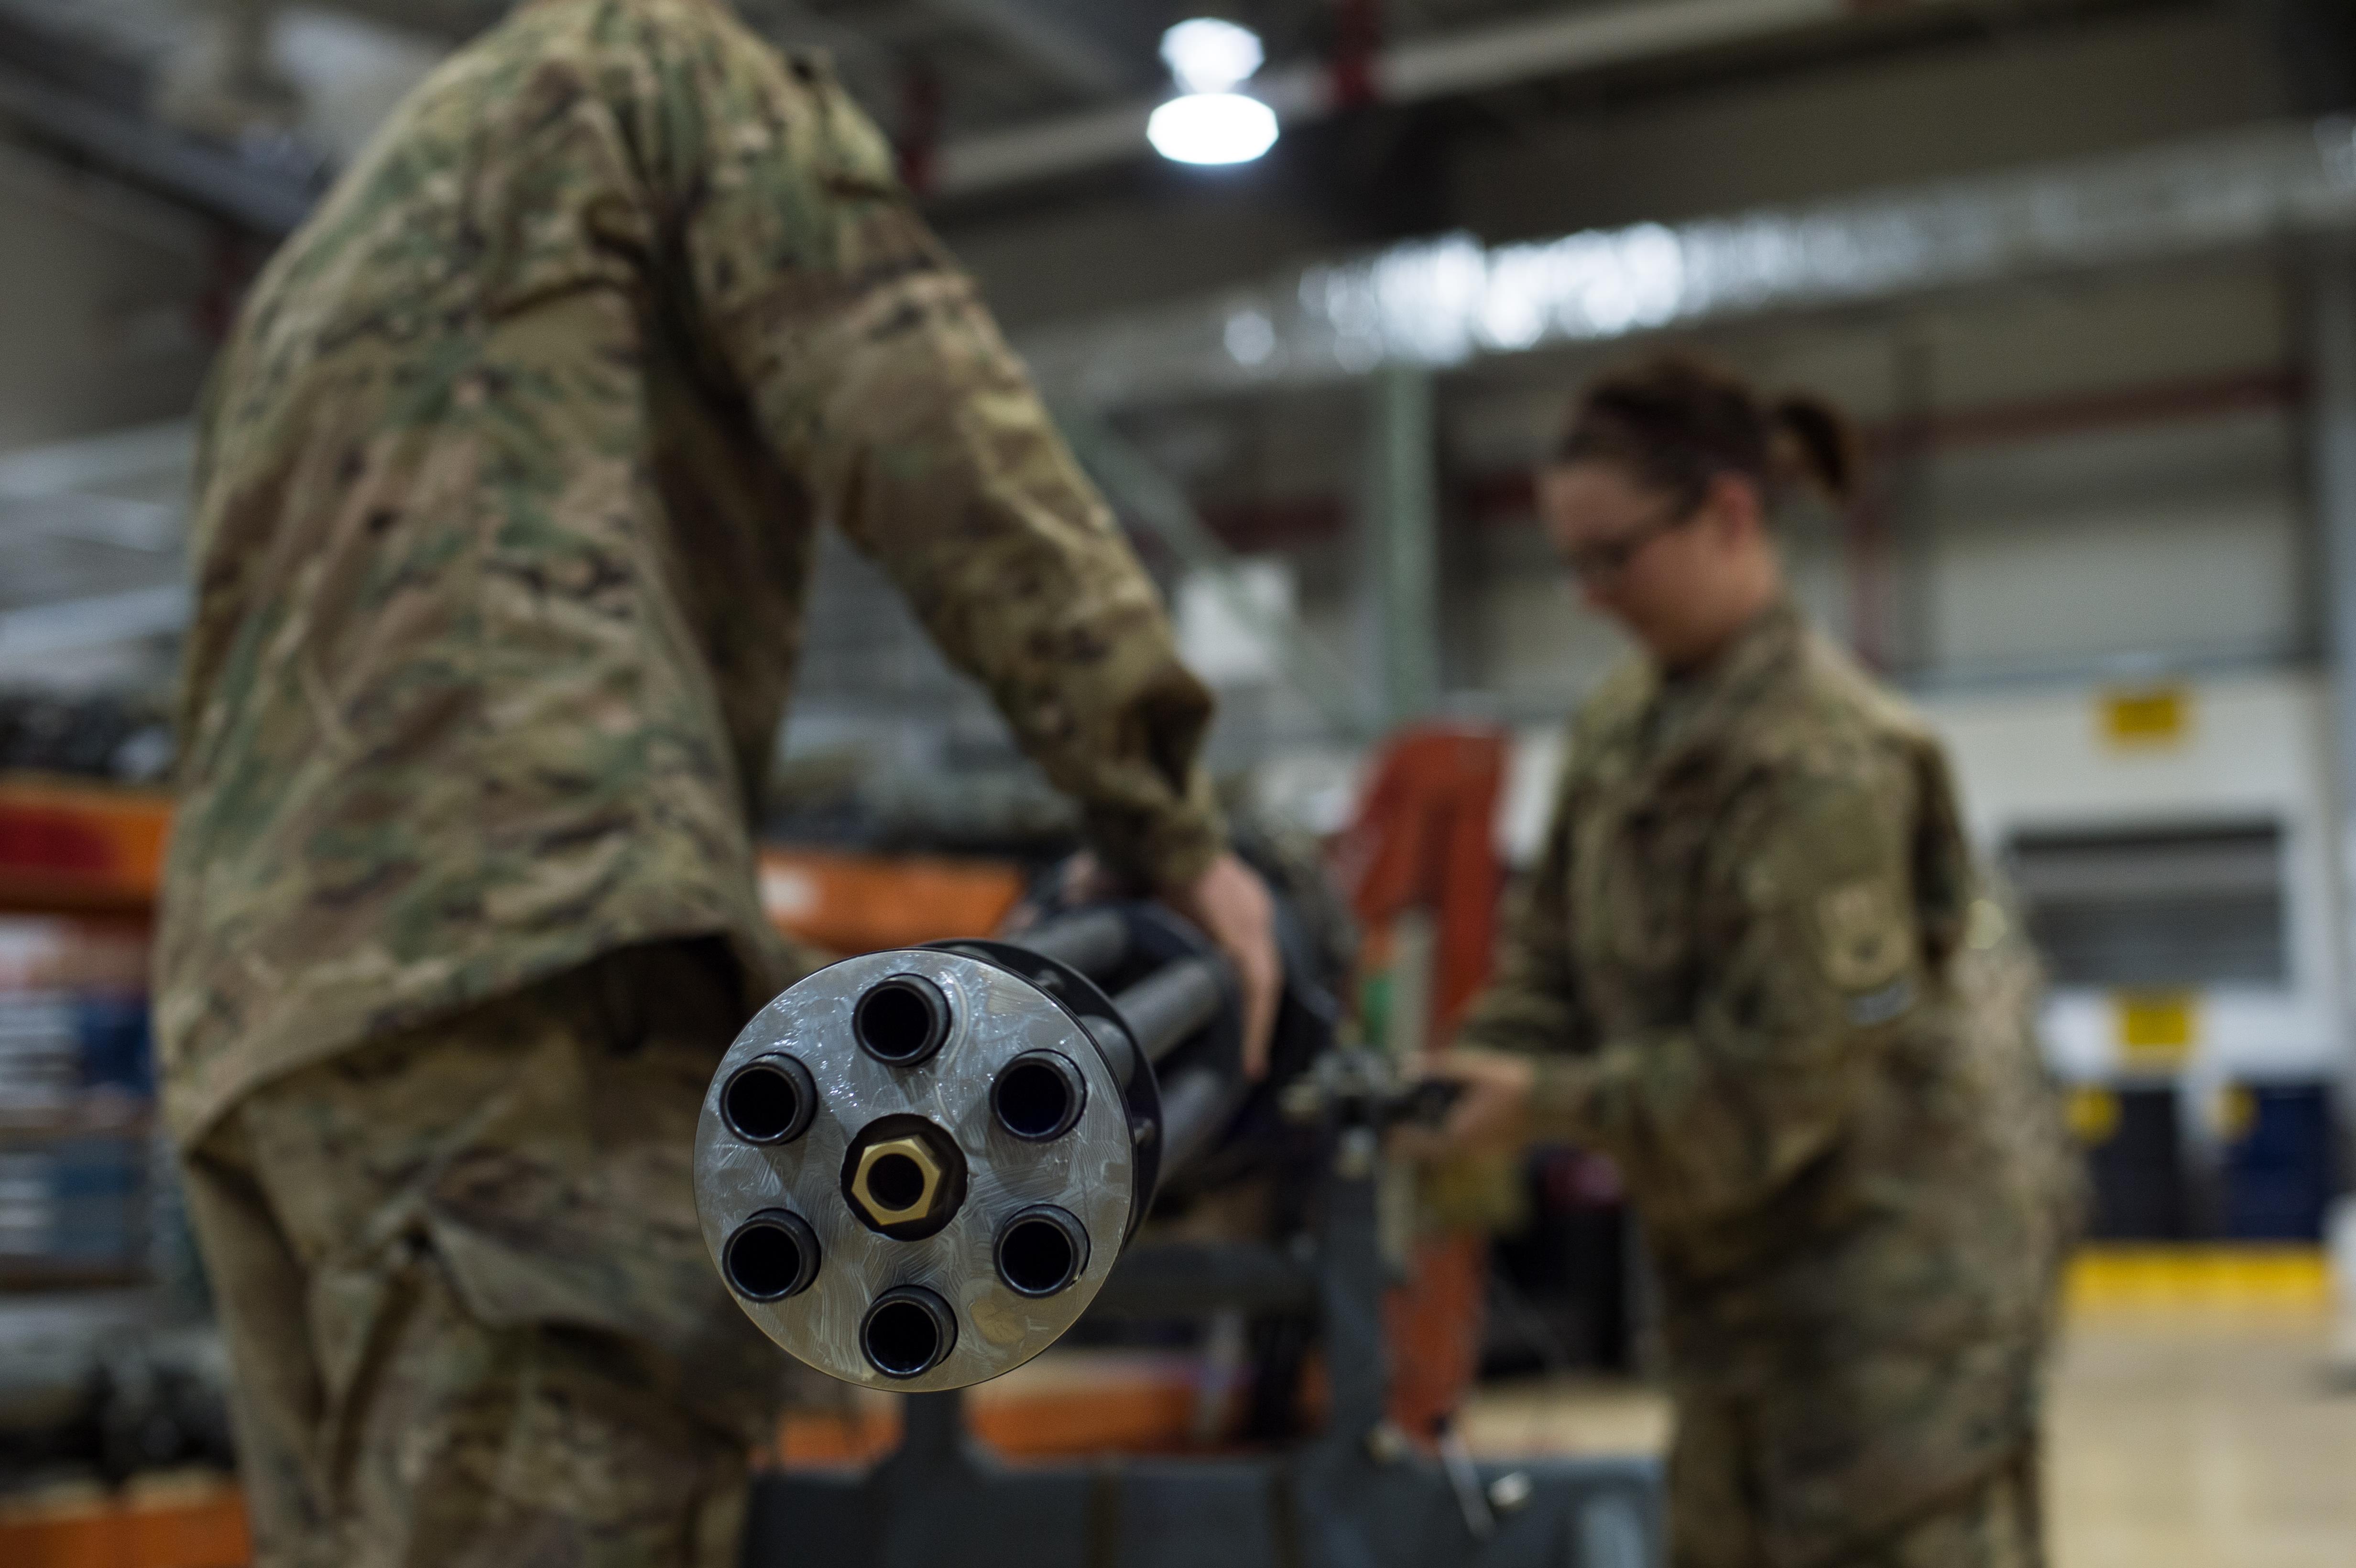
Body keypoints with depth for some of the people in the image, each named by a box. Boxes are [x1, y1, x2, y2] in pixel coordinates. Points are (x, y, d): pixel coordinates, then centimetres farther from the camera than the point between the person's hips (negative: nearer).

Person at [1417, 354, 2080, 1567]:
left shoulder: (1824, 752, -21)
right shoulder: (1625, 726, 4)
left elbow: (1786, 1067, -23)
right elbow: (1556, 956, 9)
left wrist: (1556, 1102, -19)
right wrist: (1478, 1073, -7)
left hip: (1906, 1246, -8)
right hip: (1743, 1252, 9)